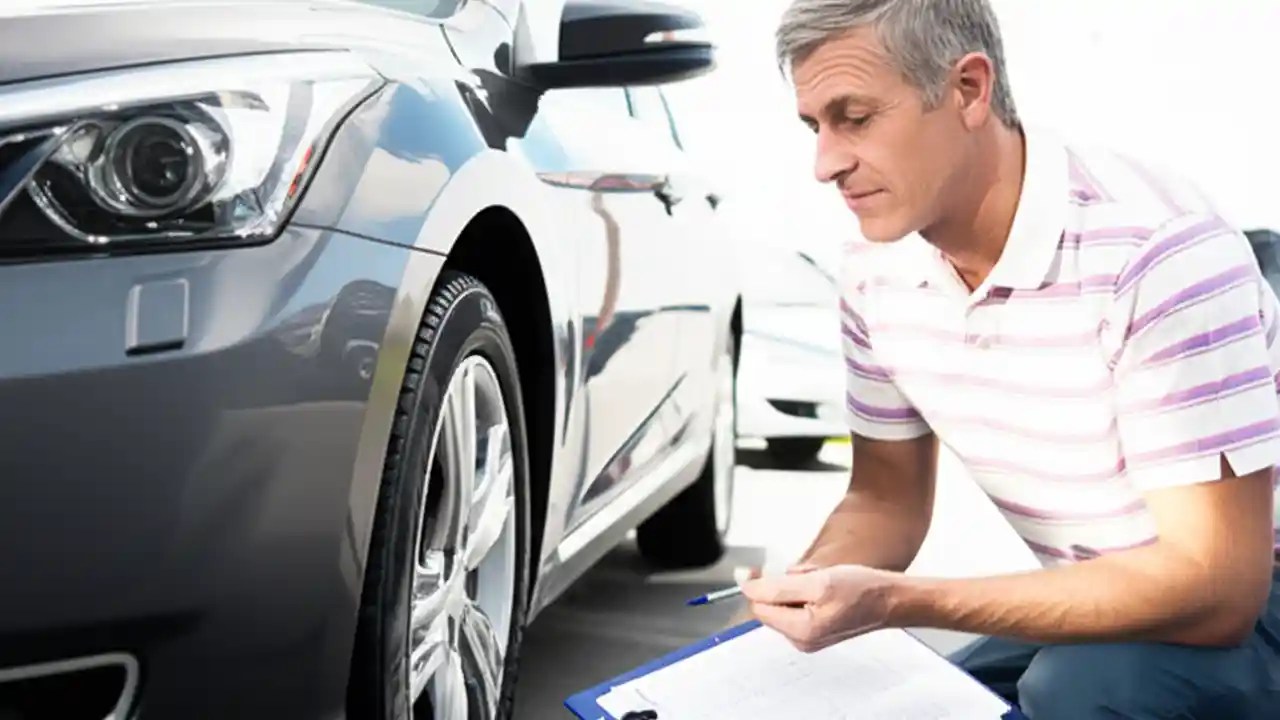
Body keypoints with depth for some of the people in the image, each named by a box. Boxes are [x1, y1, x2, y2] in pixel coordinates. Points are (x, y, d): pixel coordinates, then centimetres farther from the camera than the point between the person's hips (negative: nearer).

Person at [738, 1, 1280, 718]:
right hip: (1093, 601, 6)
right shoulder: (877, 269, -5)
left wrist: (896, 602, -32)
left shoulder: (1154, 252, -27)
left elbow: (1215, 584, -29)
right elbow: (887, 497, 7)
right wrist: (806, 588, -16)